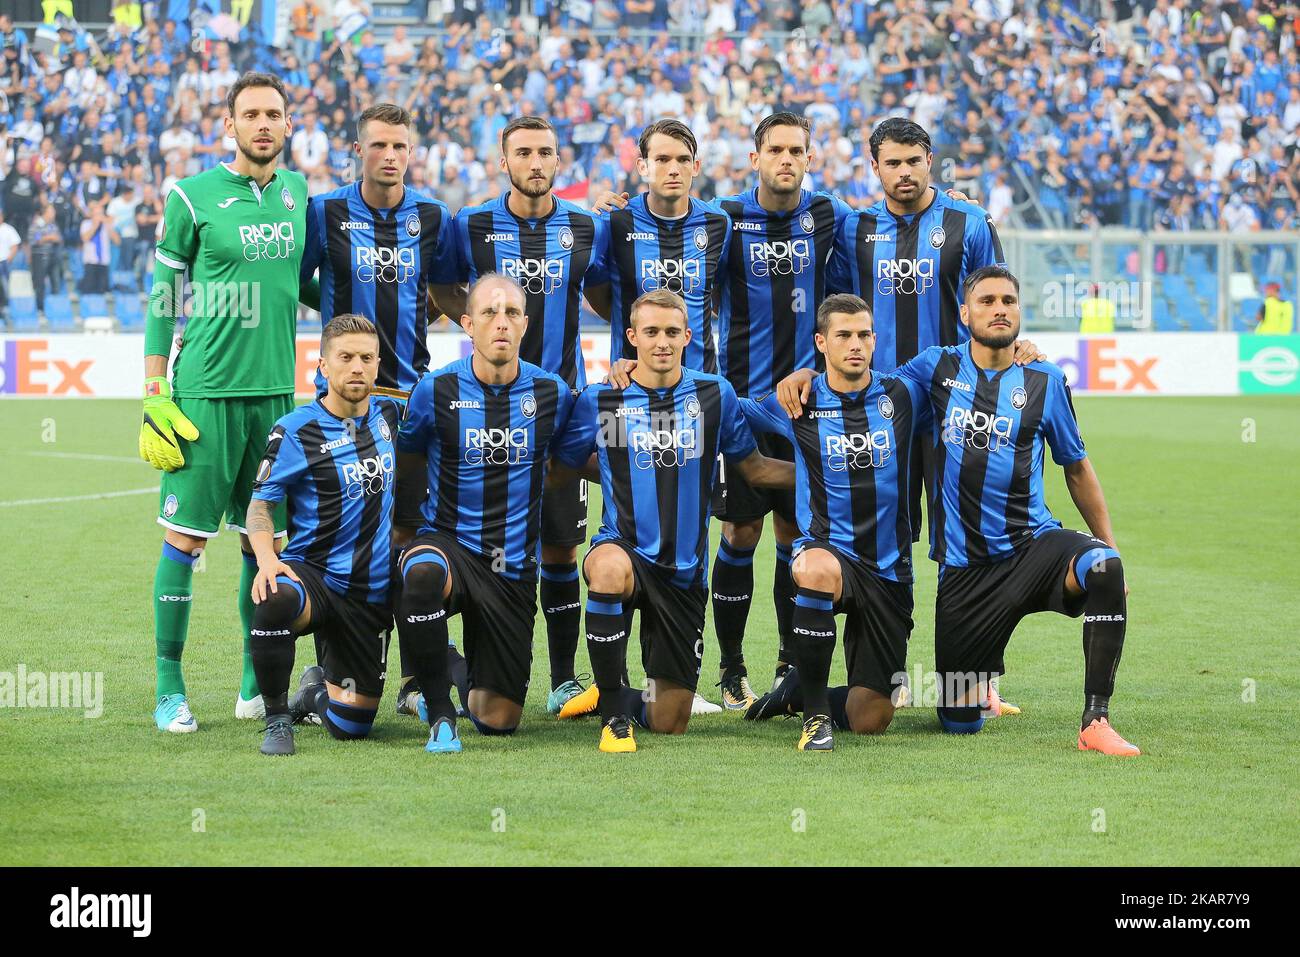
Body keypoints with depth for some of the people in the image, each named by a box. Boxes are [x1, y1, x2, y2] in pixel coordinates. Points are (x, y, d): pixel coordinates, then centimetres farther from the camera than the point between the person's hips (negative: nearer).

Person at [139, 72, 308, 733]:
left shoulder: (297, 192, 9)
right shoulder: (192, 197, -4)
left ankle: (255, 682, 16)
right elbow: (163, 299, 0)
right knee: (186, 535, -3)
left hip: (276, 390, 4)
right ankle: (169, 686, 4)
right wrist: (154, 395, -4)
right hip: (206, 392, -4)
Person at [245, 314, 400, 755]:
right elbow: (260, 504, -8)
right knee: (275, 603, -42)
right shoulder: (295, 431, -10)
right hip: (313, 573, -4)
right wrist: (267, 560, -25)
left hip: (372, 594, 4)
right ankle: (277, 718, -20)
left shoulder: (390, 414, 5)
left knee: (350, 727, 3)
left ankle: (317, 692, 41)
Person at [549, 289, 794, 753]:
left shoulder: (715, 394, 2)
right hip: (625, 549, -2)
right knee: (609, 568, -42)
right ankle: (614, 714, -25)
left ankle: (611, 696, 40)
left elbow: (755, 468, 10)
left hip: (685, 571, 2)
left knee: (670, 722, 3)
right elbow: (560, 470, 9)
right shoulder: (600, 400, -2)